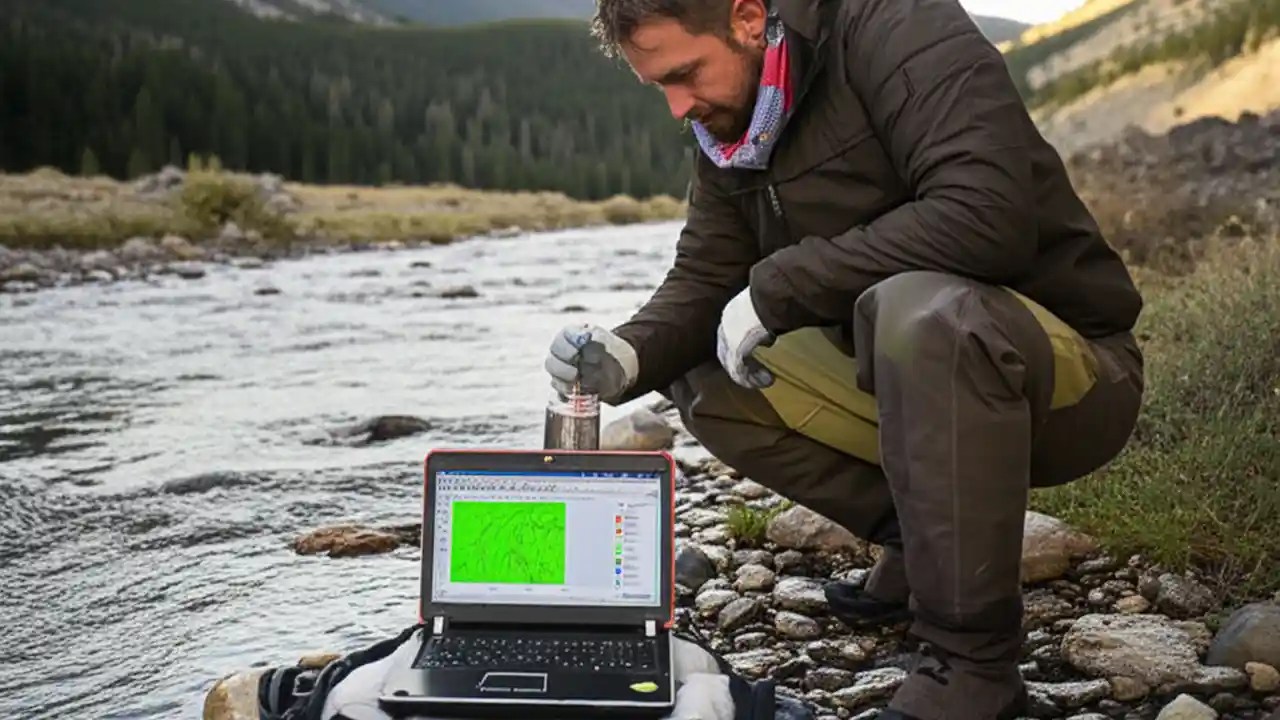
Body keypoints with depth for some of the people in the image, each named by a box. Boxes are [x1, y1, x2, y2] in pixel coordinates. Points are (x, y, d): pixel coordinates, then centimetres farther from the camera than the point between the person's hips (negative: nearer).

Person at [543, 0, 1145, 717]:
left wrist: (775, 288, -26)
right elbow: (701, 283, 4)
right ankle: (925, 543, 7)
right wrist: (628, 356, -18)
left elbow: (985, 215, -32)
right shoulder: (727, 130, 4)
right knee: (702, 375, 0)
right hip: (911, 374, 8)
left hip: (1073, 367, -7)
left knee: (919, 312, -38)